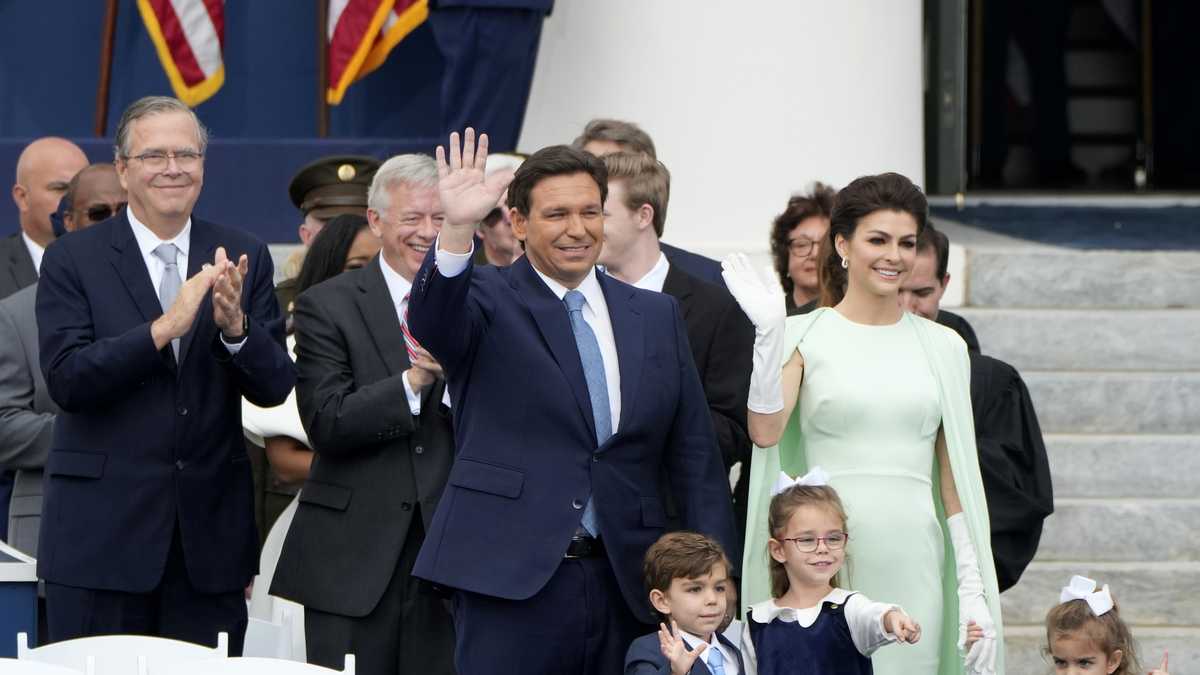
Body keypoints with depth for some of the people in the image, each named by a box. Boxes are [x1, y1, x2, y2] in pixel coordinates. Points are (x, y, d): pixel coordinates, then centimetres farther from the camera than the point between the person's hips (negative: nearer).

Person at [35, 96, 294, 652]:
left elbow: (274, 388, 2)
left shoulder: (245, 258, 7)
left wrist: (235, 327, -19)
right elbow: (65, 379, -13)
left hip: (210, 536, 3)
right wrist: (162, 328, -23)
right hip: (103, 534, -3)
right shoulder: (73, 261, -1)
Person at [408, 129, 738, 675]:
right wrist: (458, 230, -39)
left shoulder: (656, 316, 14)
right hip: (510, 581, -4)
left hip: (623, 583, 4)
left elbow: (695, 457, 14)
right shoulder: (489, 301, 3)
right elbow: (433, 323, -21)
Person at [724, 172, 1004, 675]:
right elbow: (766, 431, -12)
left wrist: (974, 589, 6)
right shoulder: (802, 336, 3)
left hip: (913, 568, 2)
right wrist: (769, 332, -21)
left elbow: (957, 478, 11)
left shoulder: (942, 347, 10)